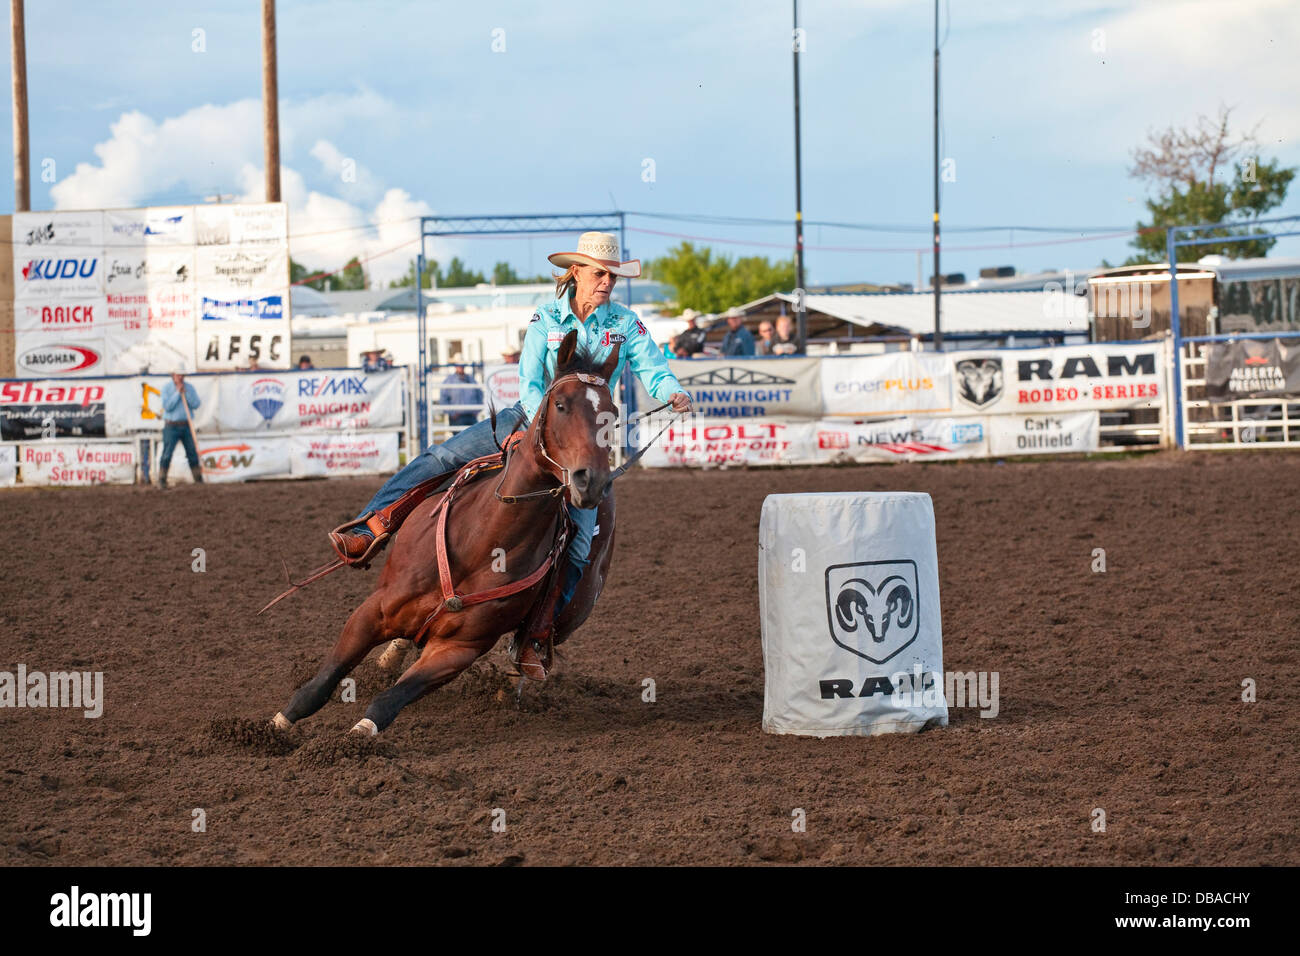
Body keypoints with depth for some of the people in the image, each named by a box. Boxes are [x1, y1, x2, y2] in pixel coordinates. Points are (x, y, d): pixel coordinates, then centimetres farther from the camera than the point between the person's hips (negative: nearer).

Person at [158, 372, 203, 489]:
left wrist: (185, 393, -12)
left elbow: (196, 404, -3)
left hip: (186, 426, 3)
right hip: (171, 426, -3)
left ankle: (199, 479, 9)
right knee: (167, 454, -8)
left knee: (193, 453, 3)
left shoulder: (189, 387, 7)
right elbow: (167, 406, -13)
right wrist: (177, 393, -15)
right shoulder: (166, 388, -1)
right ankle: (161, 481, -5)